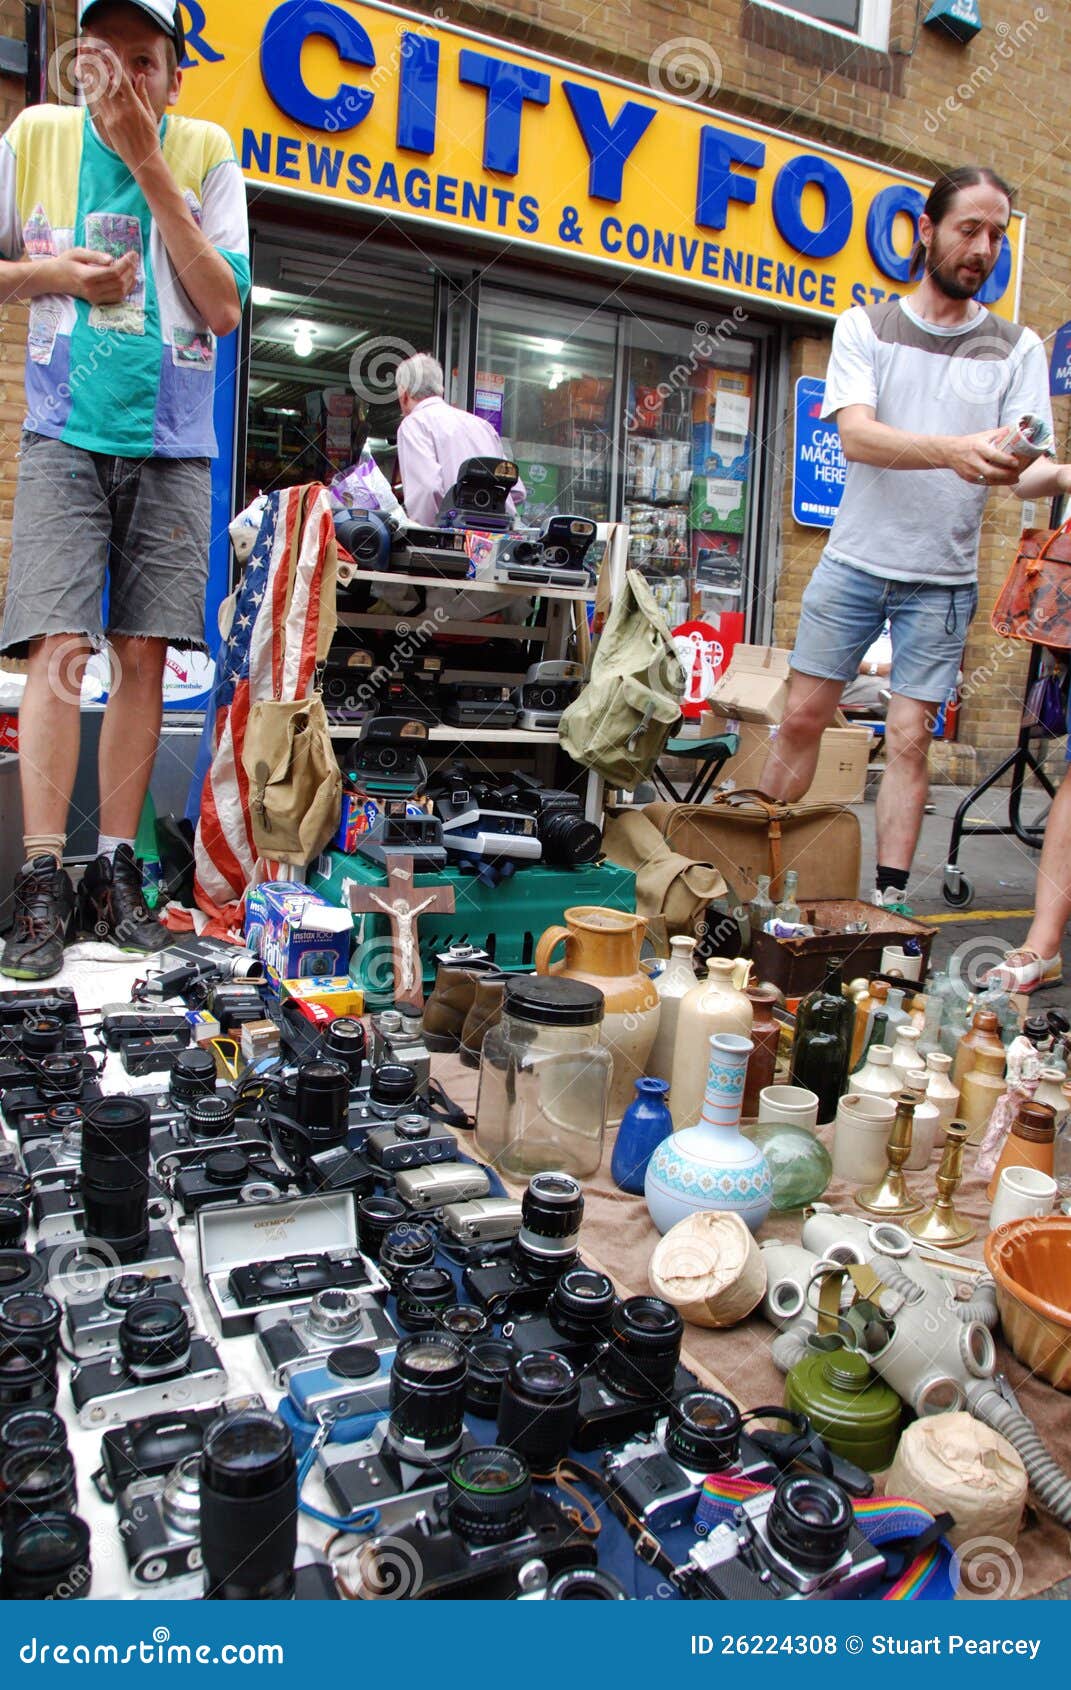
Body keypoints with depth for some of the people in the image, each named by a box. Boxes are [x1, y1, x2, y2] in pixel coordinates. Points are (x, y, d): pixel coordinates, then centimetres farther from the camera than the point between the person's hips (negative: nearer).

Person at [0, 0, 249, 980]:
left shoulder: (206, 154, 7)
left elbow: (226, 307, -4)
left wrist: (148, 167, -7)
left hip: (171, 445, 1)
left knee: (145, 651, -1)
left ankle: (115, 871, 8)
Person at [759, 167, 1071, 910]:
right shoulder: (865, 327, 3)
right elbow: (856, 435, -14)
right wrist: (955, 450, -31)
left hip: (943, 578, 0)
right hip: (855, 561, 0)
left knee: (910, 737, -1)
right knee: (802, 716, 3)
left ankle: (891, 899, 5)